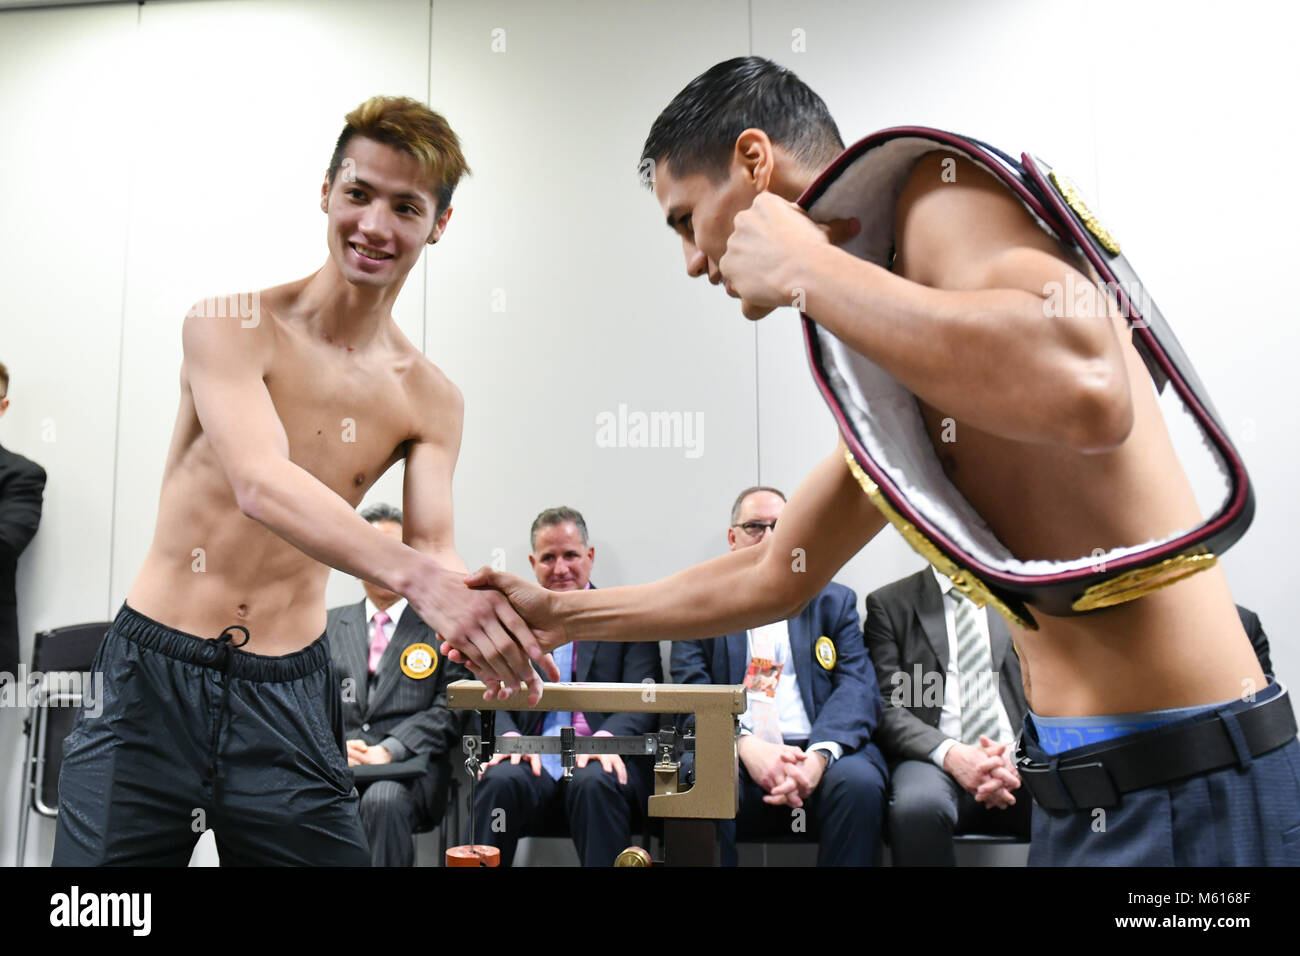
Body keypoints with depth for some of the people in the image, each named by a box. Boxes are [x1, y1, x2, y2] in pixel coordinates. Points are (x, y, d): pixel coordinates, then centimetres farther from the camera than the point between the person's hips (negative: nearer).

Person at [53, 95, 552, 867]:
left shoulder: (431, 402, 3)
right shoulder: (232, 326, -8)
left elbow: (434, 544, -5)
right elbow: (261, 485, -24)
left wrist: (480, 603, -30)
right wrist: (411, 572, -40)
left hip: (290, 700, 3)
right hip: (155, 679, -2)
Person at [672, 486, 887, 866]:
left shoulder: (833, 601, 19)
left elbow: (858, 688, 5)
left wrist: (820, 754, -16)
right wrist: (745, 745, -18)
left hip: (816, 753, 1)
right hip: (734, 757, 0)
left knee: (859, 781, -32)